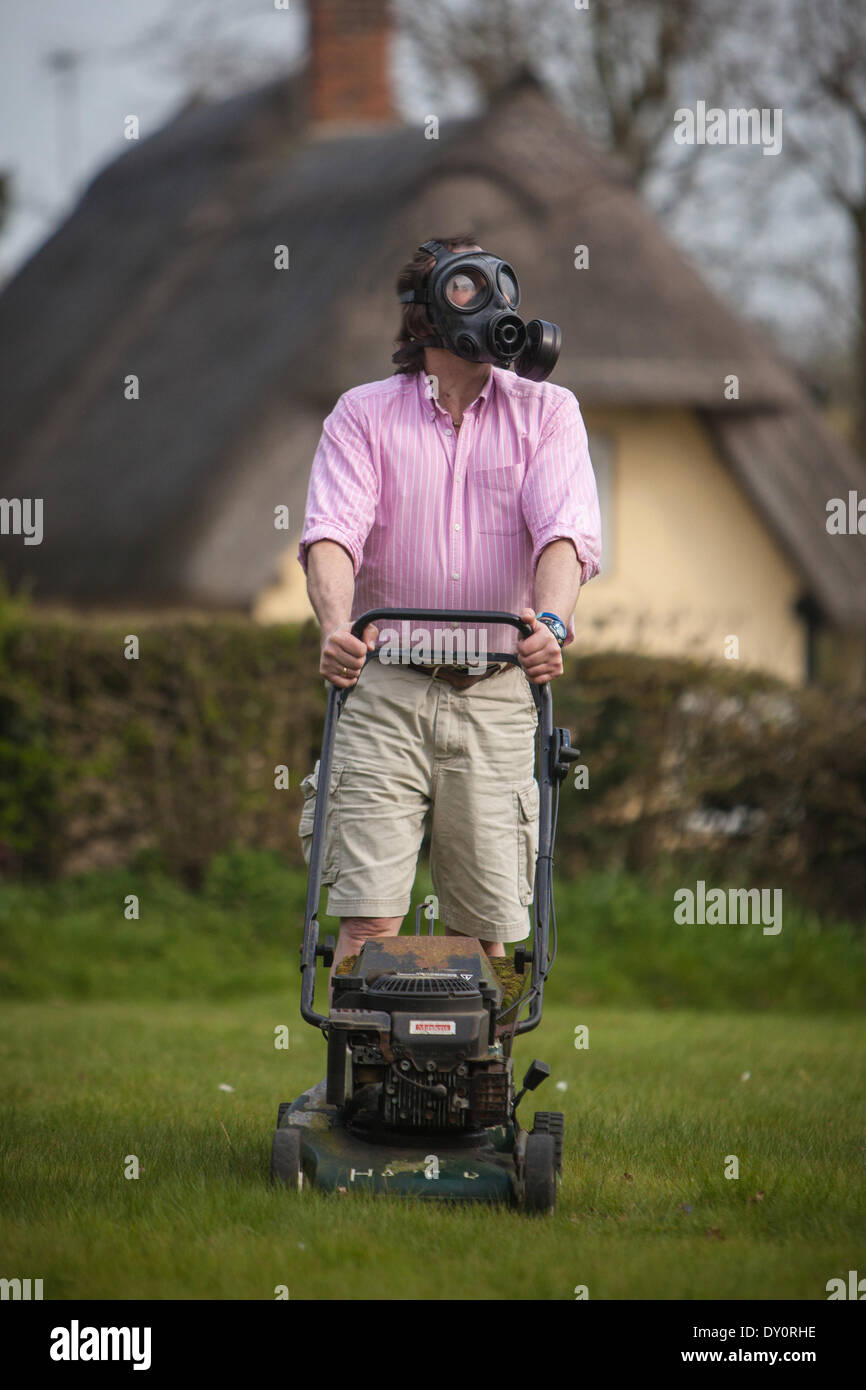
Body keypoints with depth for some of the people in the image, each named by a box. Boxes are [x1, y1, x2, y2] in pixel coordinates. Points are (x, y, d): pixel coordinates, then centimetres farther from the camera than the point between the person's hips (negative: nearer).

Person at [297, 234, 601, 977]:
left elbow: (565, 531, -7)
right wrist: (337, 624, -29)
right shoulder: (363, 413, 6)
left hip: (496, 697, 1)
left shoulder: (545, 411, 8)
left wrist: (551, 619, -28)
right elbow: (332, 529, -9)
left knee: (488, 928, 2)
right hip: (385, 689, -1)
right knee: (368, 920, -10)